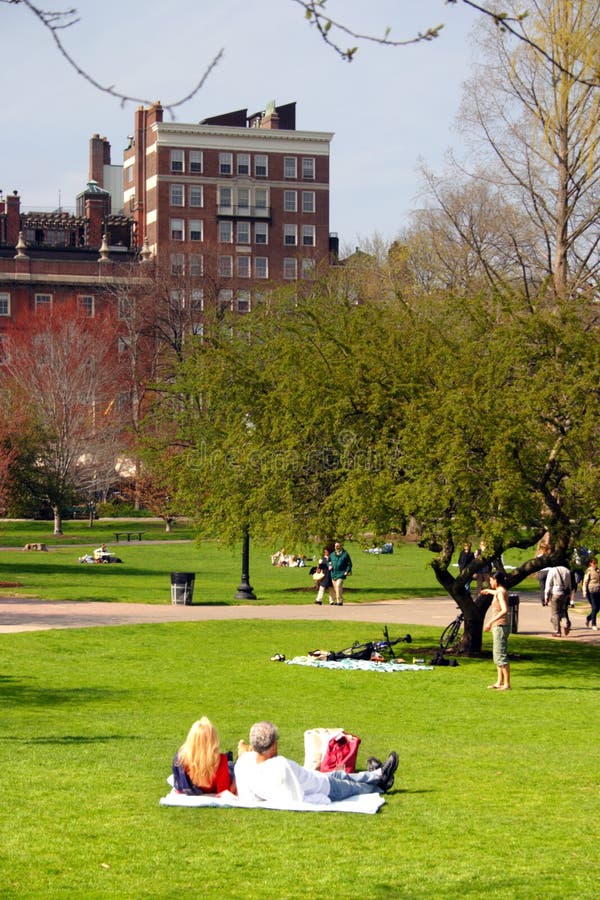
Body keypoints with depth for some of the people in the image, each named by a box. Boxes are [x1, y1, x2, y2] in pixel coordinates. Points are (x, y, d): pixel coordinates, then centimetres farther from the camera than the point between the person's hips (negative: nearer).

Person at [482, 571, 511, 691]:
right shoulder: (501, 591, 12)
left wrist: (491, 621, -33)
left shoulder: (500, 593, -16)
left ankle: (506, 684, -9)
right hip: (498, 626, 10)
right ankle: (499, 682, 20)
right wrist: (489, 591, 58)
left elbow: (505, 610, -30)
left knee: (501, 655, -9)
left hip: (500, 626, -10)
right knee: (497, 655, 15)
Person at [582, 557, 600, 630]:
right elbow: (585, 582, -6)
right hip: (591, 592, -6)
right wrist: (585, 592, -11)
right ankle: (593, 624, 6)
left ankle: (588, 618, 29)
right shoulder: (588, 571, -5)